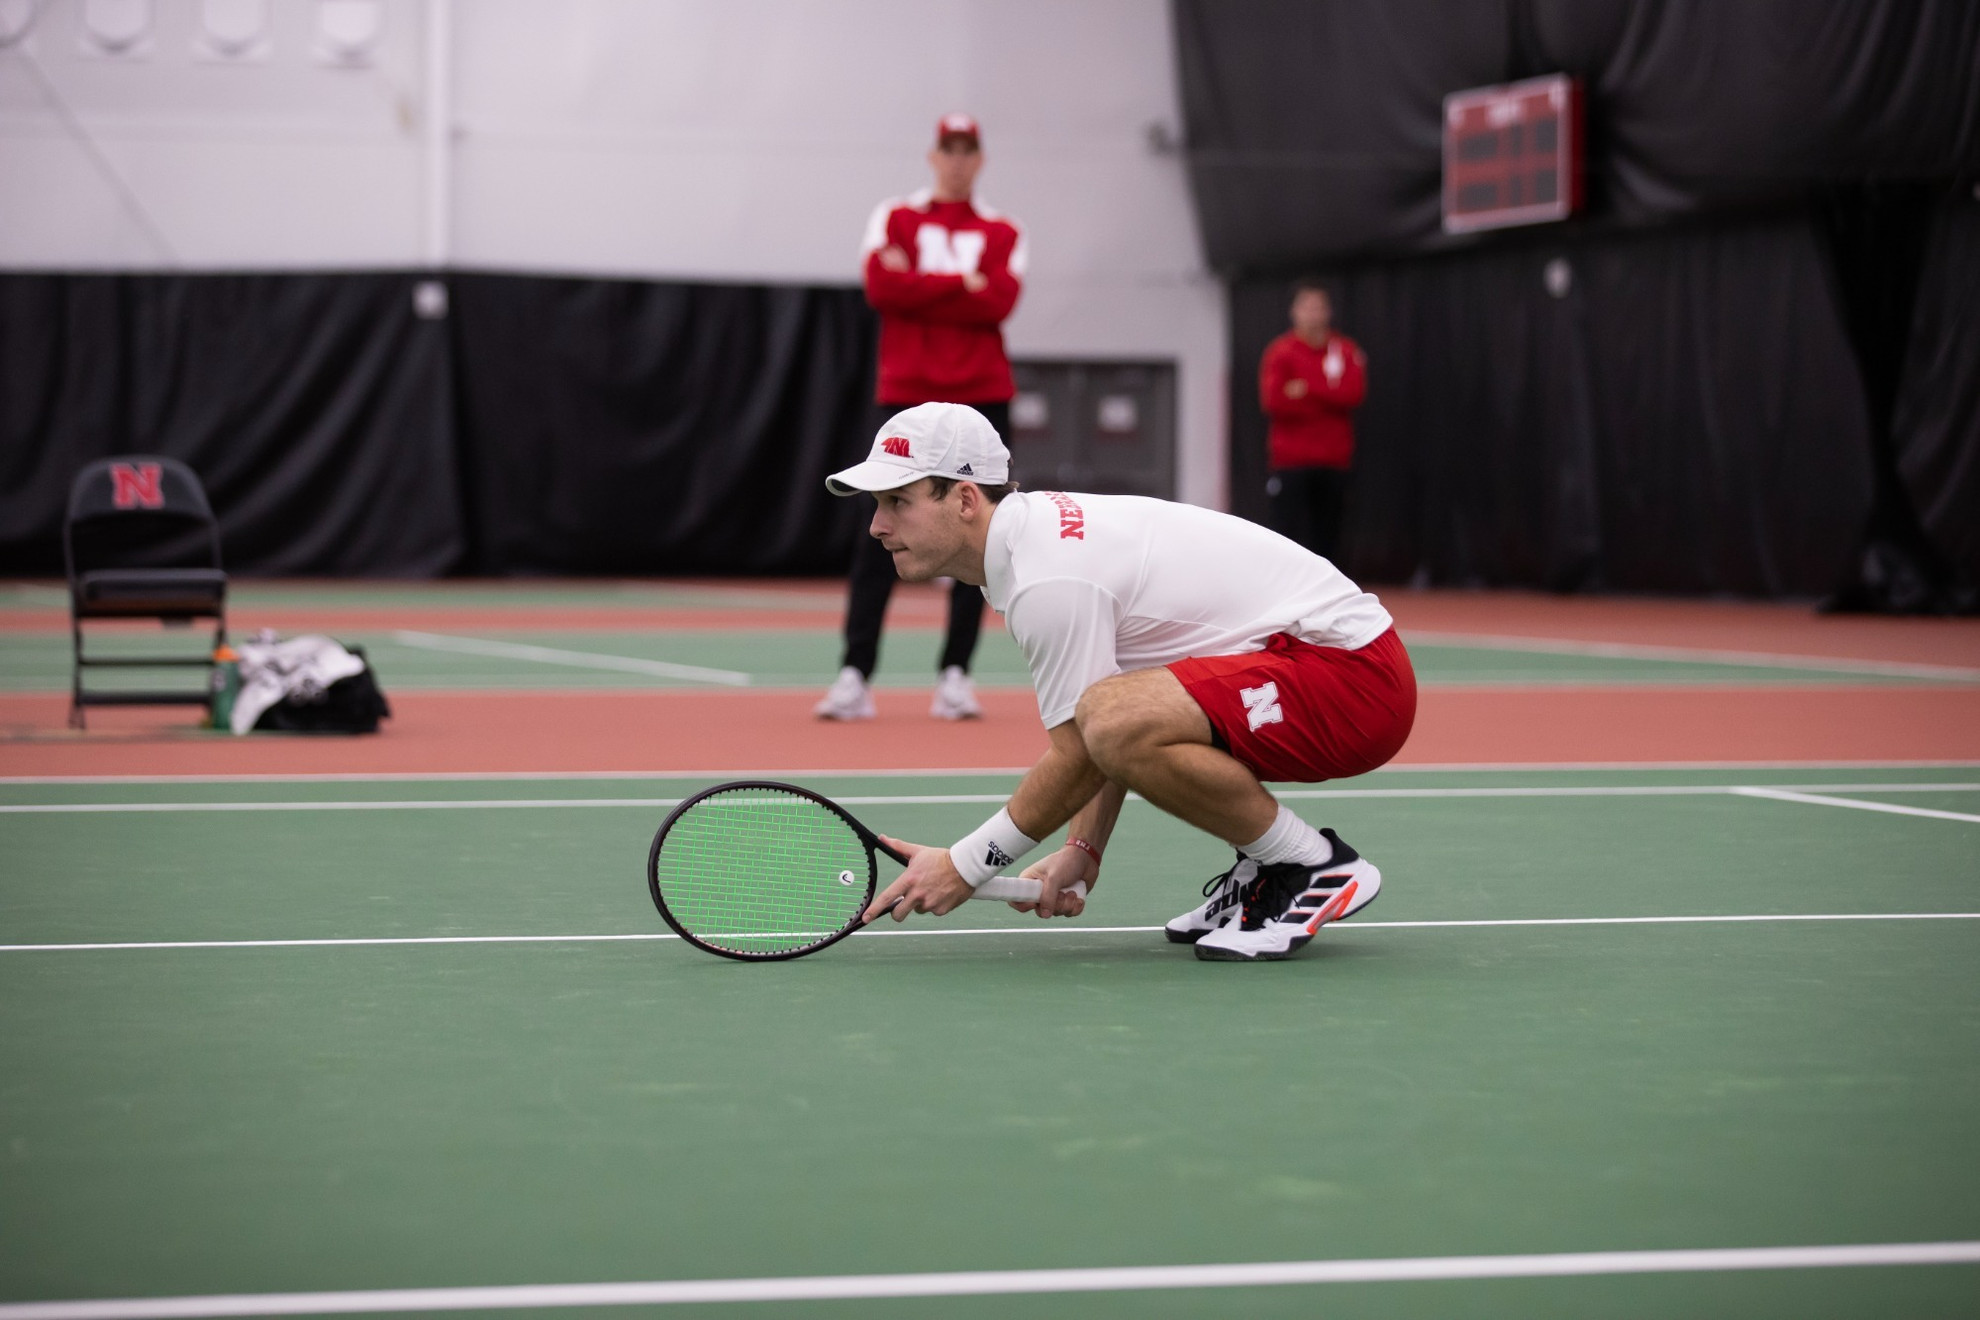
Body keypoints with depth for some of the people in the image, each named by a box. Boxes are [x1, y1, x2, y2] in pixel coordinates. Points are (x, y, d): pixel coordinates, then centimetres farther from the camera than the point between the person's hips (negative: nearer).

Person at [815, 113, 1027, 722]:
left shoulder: (1002, 233, 10)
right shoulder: (894, 218, 9)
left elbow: (999, 302, -8)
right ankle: (854, 674, -9)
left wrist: (918, 288, -9)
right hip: (905, 393, -1)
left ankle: (955, 673, 5)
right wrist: (962, 286, -8)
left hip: (981, 397, 1)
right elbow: (882, 287, -9)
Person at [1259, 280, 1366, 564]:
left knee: (1327, 537, 6)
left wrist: (1307, 388, -16)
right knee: (1289, 534, -8)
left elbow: (1354, 392, -8)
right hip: (1292, 462, -3)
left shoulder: (1347, 351, 7)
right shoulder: (1280, 352, -1)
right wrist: (1329, 399, -13)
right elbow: (1273, 402, -13)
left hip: (1333, 462, 3)